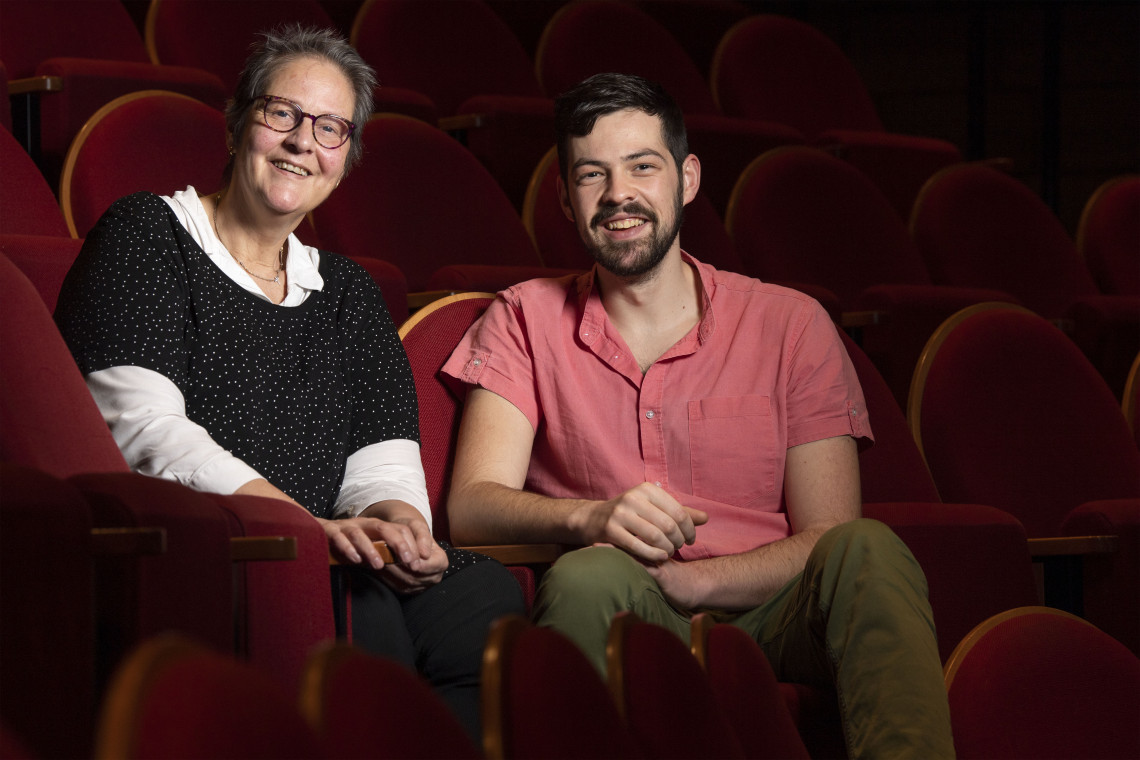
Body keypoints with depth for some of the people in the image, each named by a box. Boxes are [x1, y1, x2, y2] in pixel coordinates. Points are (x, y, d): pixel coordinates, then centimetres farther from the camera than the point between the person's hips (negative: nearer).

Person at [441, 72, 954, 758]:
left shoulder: (790, 325, 10)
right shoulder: (526, 321, 13)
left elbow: (825, 539, 2)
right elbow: (472, 507, -1)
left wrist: (689, 580, -16)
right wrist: (592, 517, -23)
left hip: (763, 616, 1)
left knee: (865, 551, -31)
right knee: (589, 578, -36)